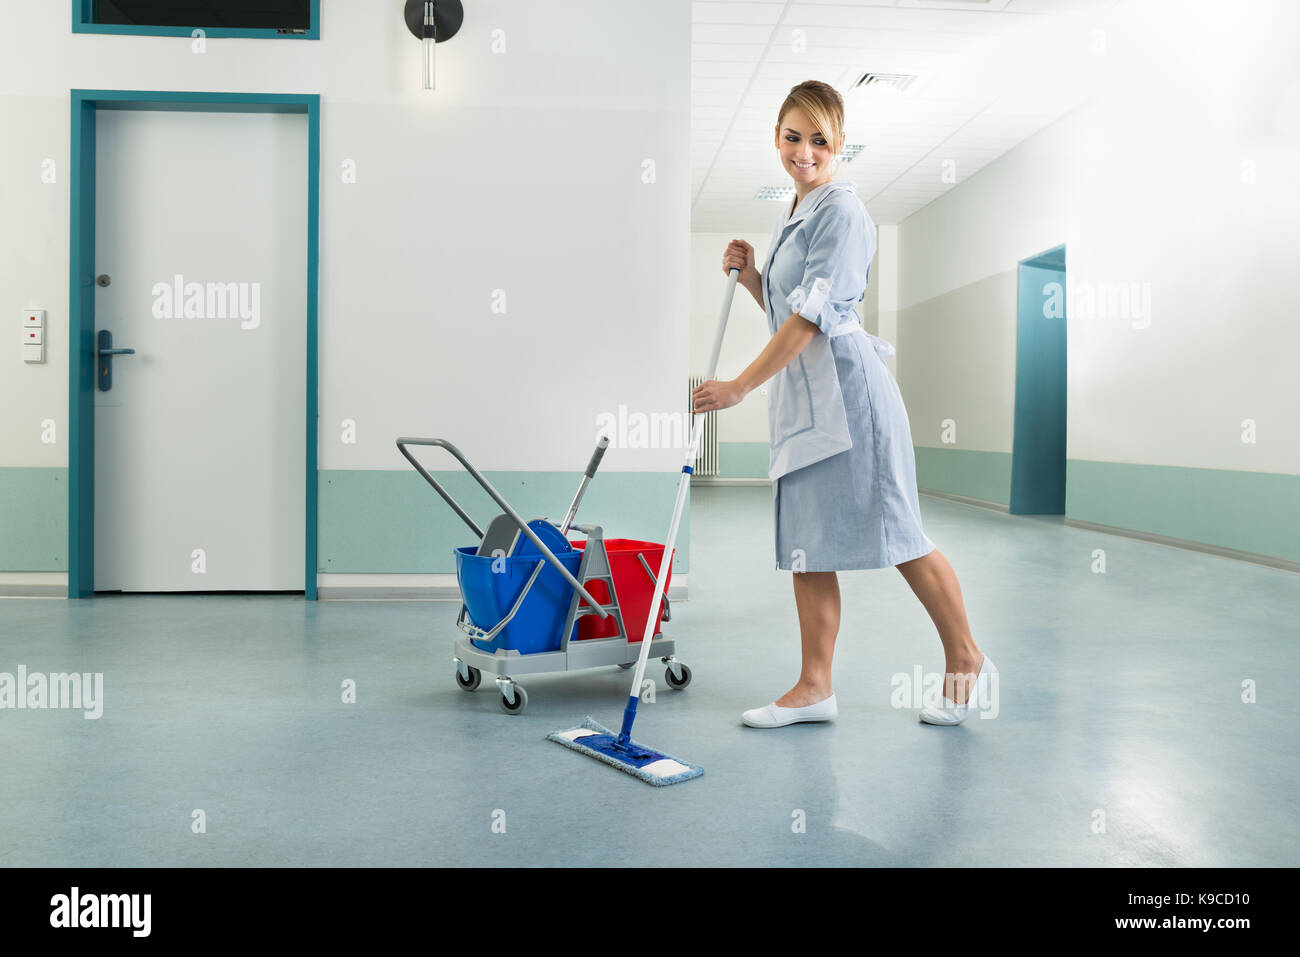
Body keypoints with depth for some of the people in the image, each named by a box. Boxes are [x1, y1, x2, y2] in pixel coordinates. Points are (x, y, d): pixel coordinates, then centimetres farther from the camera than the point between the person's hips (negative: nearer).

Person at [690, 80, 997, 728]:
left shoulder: (842, 211, -10)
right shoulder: (794, 214, 19)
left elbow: (813, 315, -18)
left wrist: (740, 386, -20)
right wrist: (749, 275, 7)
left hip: (845, 388, -9)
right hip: (800, 396, 9)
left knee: (895, 534, -1)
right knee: (806, 543, 7)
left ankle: (966, 661, 18)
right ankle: (814, 688, 15)